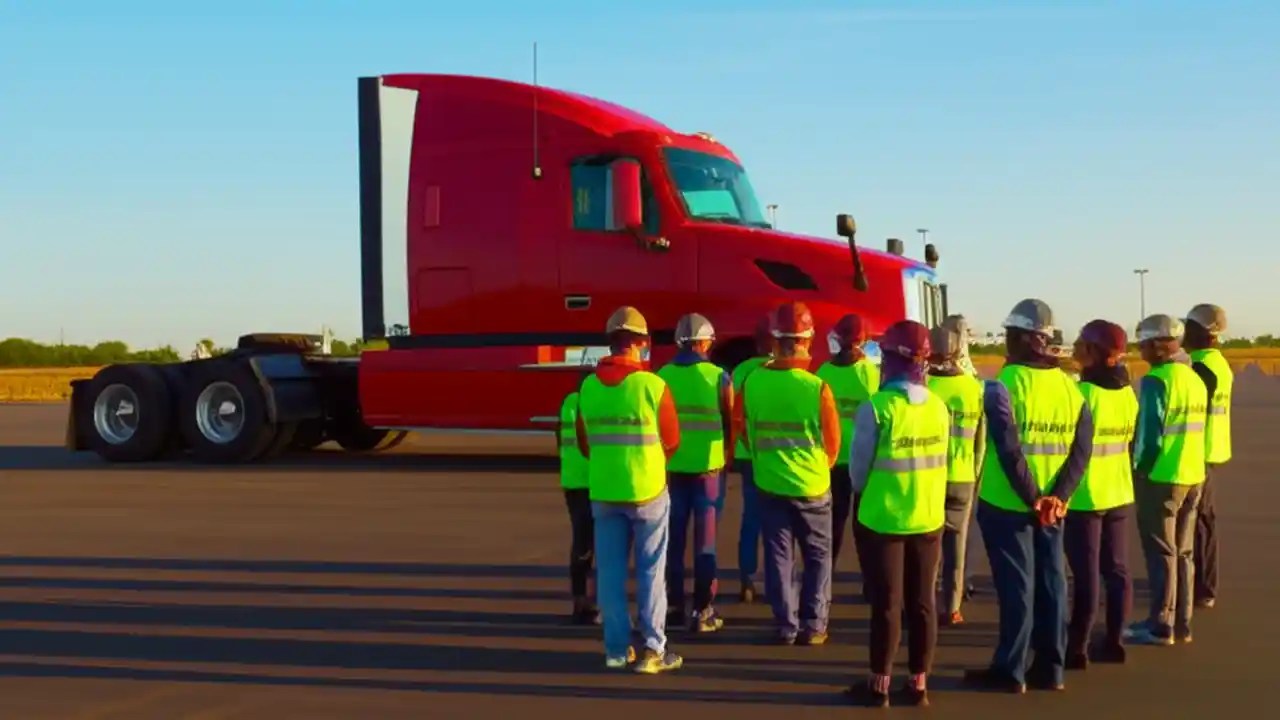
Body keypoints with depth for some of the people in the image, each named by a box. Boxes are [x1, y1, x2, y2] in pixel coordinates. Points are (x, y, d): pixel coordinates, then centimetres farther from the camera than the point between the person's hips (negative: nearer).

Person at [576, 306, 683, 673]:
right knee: (651, 570, 6)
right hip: (647, 490, -3)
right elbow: (671, 441, -2)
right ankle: (652, 648, 6)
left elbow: (584, 444, 7)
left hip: (602, 492, 3)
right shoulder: (653, 385, -12)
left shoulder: (588, 386, -2)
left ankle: (616, 648, 14)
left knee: (610, 571, 10)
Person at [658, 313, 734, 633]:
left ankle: (673, 605, 18)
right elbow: (729, 424, 1)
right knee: (705, 541, 4)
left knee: (673, 538, 12)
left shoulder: (662, 376, -3)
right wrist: (726, 458, 17)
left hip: (671, 467, 2)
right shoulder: (719, 377, -7)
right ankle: (703, 611, 4)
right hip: (708, 466, -2)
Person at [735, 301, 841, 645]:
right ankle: (813, 625, 14)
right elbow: (832, 442, -7)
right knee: (817, 556, 14)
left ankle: (786, 625, 15)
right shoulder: (817, 387, -18)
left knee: (778, 556, 12)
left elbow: (743, 428, 4)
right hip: (812, 486, -2)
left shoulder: (753, 381, -10)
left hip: (769, 483, 2)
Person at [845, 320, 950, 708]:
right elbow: (940, 460, 2)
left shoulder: (877, 407, -16)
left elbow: (859, 468, -9)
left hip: (883, 519, -4)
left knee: (886, 604, 5)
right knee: (922, 603, 11)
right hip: (929, 518, 4)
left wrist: (865, 495, 11)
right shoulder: (939, 406, -2)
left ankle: (879, 684, 14)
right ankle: (918, 683, 18)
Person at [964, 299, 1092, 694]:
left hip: (1007, 503, -5)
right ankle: (1050, 669, 19)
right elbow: (1082, 448, -2)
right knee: (1051, 582, 11)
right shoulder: (1069, 386, 6)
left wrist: (1032, 498, -14)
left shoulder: (1003, 384, -12)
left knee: (1016, 586, 1)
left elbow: (1009, 450, -20)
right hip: (1051, 505, 5)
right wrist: (1057, 497, -7)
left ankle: (1011, 671, 8)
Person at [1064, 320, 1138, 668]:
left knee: (1087, 576, -2)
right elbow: (1128, 438, 13)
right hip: (1119, 494, 7)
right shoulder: (1127, 393, 5)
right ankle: (1114, 643, 19)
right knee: (1117, 571, 11)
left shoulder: (1082, 393, -18)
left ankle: (1076, 649, 4)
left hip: (1084, 497, -7)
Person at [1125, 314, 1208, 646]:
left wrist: (1138, 469, -6)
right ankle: (1181, 623, 20)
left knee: (1161, 553, 0)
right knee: (1183, 552, 13)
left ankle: (1162, 626, 4)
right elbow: (1195, 428, 12)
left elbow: (1149, 432, -16)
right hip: (1193, 475, 8)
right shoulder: (1196, 379, 10)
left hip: (1161, 477, -7)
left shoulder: (1156, 380, -14)